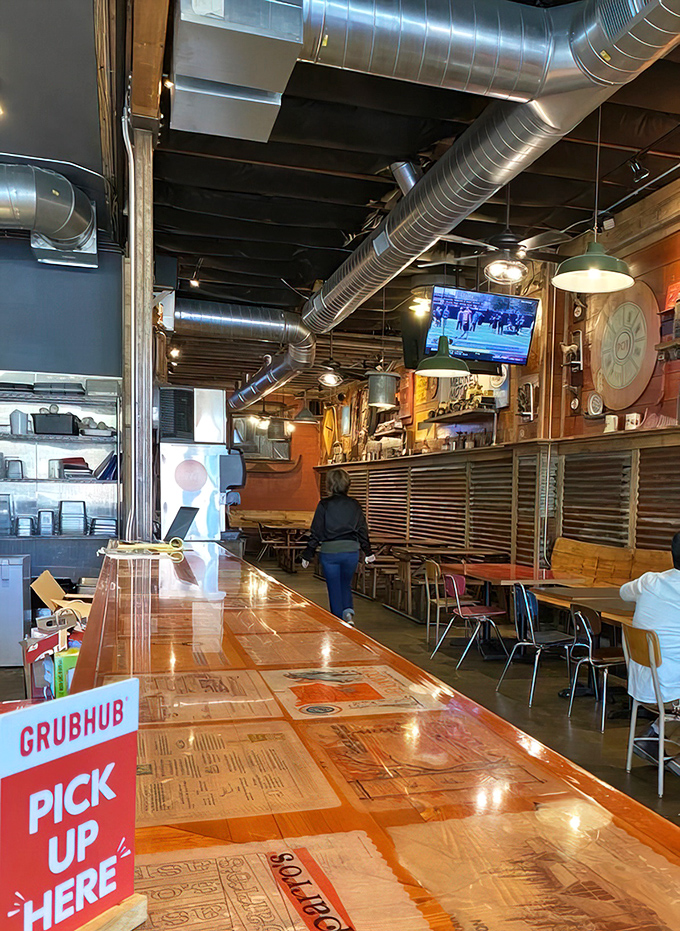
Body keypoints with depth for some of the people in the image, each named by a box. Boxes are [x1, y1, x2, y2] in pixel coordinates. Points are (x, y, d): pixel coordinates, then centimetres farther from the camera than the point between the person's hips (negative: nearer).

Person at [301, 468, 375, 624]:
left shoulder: (324, 504, -7)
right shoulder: (354, 505, 2)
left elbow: (316, 533, -6)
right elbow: (362, 531, 6)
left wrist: (308, 555, 2)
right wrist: (368, 553, 17)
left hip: (329, 552, -3)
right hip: (351, 551, 3)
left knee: (334, 589, 9)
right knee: (346, 585, 20)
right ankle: (348, 612, -3)